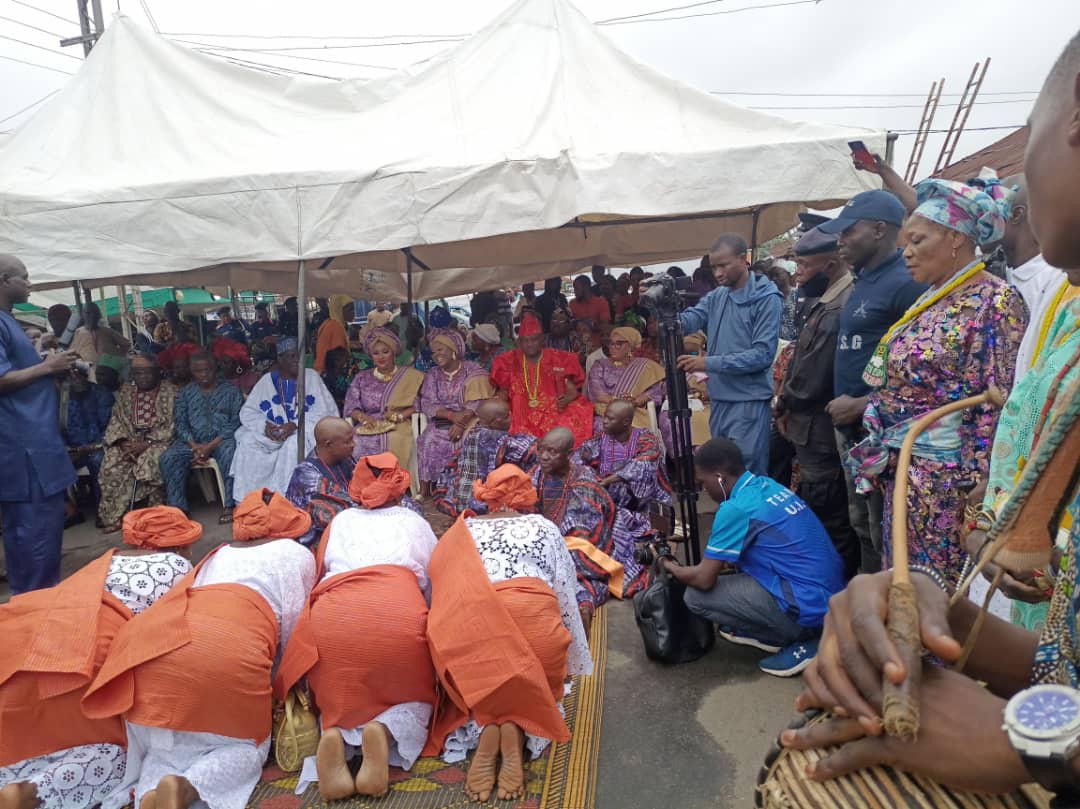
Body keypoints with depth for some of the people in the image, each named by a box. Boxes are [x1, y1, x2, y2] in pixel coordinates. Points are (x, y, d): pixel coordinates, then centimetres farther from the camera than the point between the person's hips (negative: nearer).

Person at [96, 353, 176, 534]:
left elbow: (172, 425, -6)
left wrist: (147, 443, -16)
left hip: (157, 440, -4)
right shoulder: (125, 392, 16)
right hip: (130, 440, 4)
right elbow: (116, 421, 11)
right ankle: (112, 516, -13)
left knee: (150, 461, -34)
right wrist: (123, 442, -9)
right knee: (110, 464, -23)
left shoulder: (169, 391, 2)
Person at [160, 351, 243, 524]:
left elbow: (236, 422, -3)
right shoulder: (185, 392, 16)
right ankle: (177, 508, -21)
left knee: (229, 452, -36)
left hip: (222, 438, -3)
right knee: (168, 457, -24)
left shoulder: (231, 390, 7)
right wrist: (195, 446, -13)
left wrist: (211, 446, -15)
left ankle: (229, 506, -34)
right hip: (193, 441, 3)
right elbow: (180, 423, 7)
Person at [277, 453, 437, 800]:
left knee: (338, 702, 24)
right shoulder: (415, 522, 28)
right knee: (414, 701, 21)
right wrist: (418, 617, 52)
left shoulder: (341, 521, 30)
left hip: (331, 615, 1)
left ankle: (332, 736, -10)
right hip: (400, 614, -1)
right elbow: (435, 582, 33)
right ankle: (384, 731, -12)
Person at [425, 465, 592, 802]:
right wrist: (574, 662, 38)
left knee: (478, 685, 29)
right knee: (533, 690, 27)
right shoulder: (545, 528, 20)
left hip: (465, 628, 1)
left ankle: (484, 726, -2)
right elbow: (566, 599, 23)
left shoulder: (460, 533, 24)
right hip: (534, 623, -1)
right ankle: (517, 726, -3)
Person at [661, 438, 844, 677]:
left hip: (809, 608, -9)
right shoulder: (768, 485, 9)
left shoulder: (736, 508, -18)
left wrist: (671, 567, 5)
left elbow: (704, 579, -13)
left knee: (695, 596, -7)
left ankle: (797, 642, 0)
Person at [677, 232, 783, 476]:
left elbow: (763, 354, -16)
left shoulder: (766, 299, -8)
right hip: (719, 397, 6)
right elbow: (686, 321, -2)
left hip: (749, 401, -6)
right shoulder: (716, 296, 11)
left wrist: (709, 363, -20)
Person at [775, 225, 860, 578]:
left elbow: (812, 379, -24)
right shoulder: (826, 302, 8)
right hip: (816, 429, 10)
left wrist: (782, 405, -5)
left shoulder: (837, 311, -25)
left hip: (821, 433, -10)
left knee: (828, 522, 3)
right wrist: (788, 406, 4)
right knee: (819, 516, 22)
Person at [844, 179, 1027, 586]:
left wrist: (979, 487, -20)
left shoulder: (994, 301, -13)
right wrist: (885, 454, 16)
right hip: (903, 470, 8)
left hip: (948, 476, -8)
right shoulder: (929, 300, 12)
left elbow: (998, 404, -18)